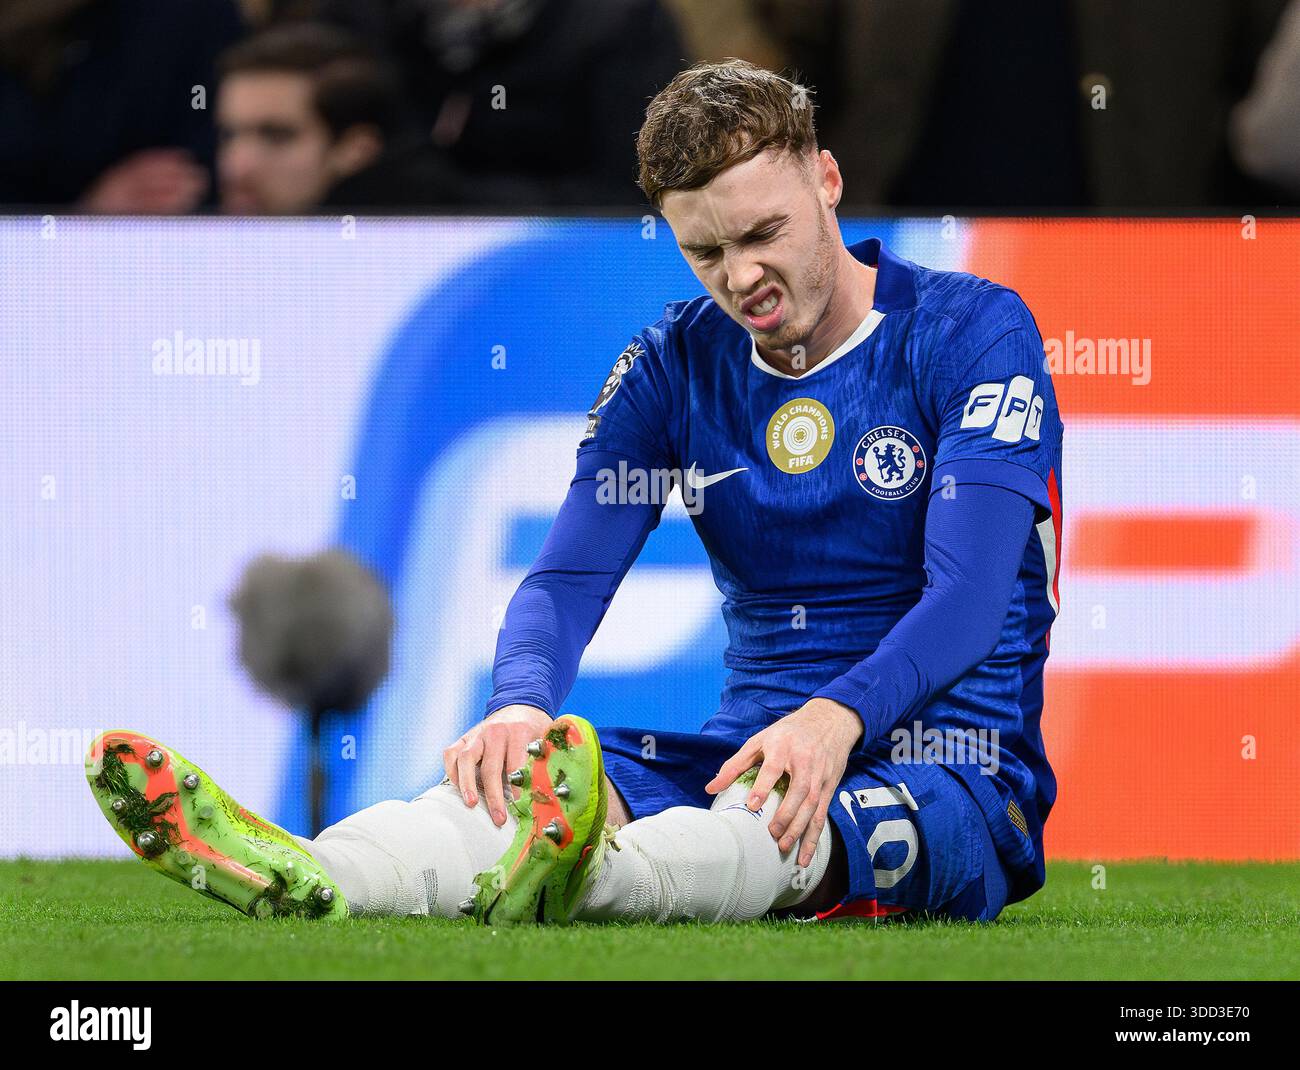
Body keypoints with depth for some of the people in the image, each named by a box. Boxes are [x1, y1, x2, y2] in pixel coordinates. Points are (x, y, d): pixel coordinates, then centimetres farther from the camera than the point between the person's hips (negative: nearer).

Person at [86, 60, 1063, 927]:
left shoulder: (973, 333, -5)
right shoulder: (675, 366, 10)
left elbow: (970, 592, -16)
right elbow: (569, 575, 1)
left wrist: (836, 719, -36)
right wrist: (520, 702, -24)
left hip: (956, 768, -4)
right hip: (750, 744, 4)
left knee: (780, 813, -41)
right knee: (528, 773, -28)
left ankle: (576, 876, -72)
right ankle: (305, 881, -58)